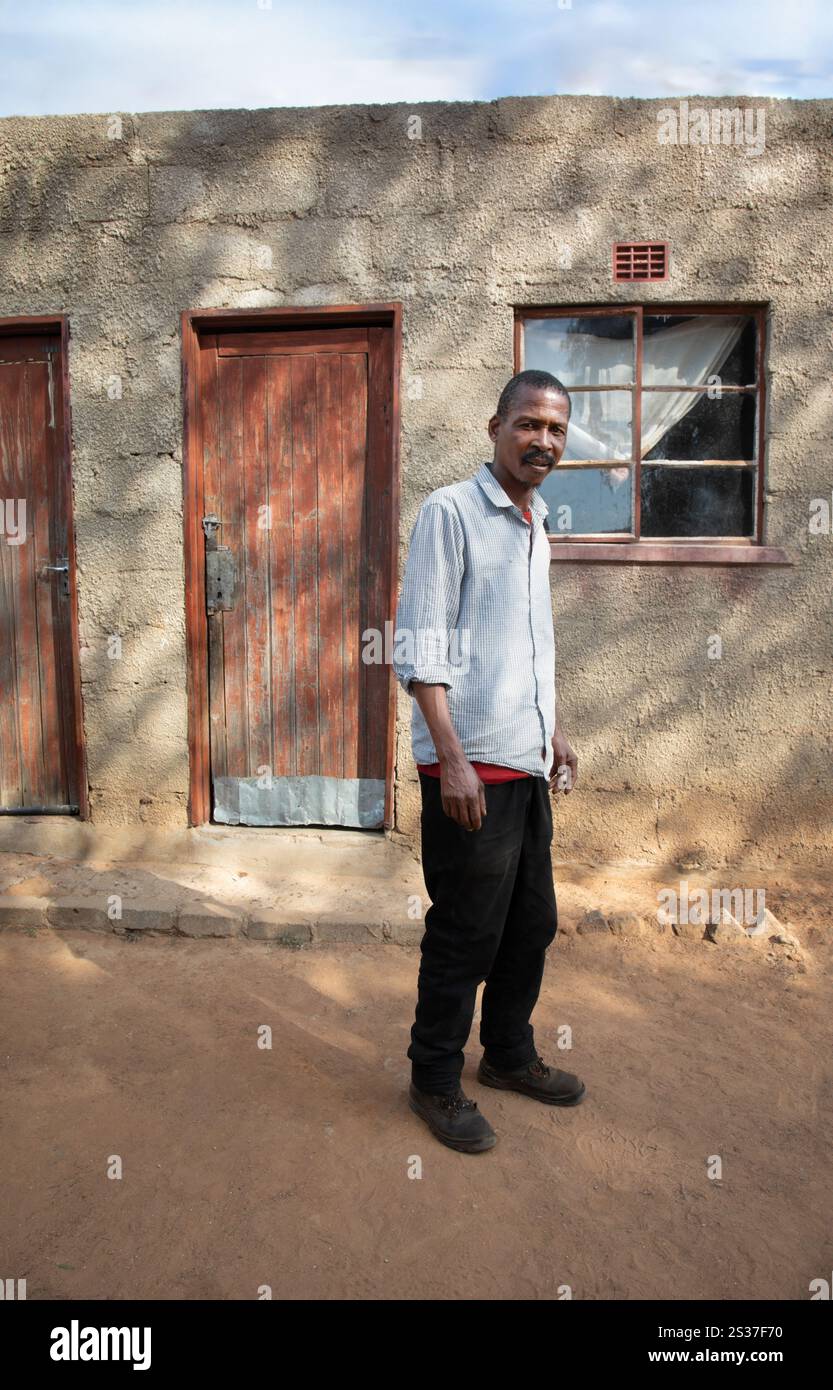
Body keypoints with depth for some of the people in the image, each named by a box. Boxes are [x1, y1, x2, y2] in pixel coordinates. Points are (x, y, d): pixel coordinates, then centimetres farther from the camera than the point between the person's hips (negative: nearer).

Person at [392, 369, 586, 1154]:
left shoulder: (535, 526, 16)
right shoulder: (450, 512, -9)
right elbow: (419, 649, -15)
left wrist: (554, 733, 22)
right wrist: (453, 759, -20)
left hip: (527, 766, 8)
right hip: (471, 766, -8)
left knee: (532, 925, 17)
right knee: (465, 934, 2)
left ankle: (509, 1055, 36)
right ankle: (435, 1083, 21)